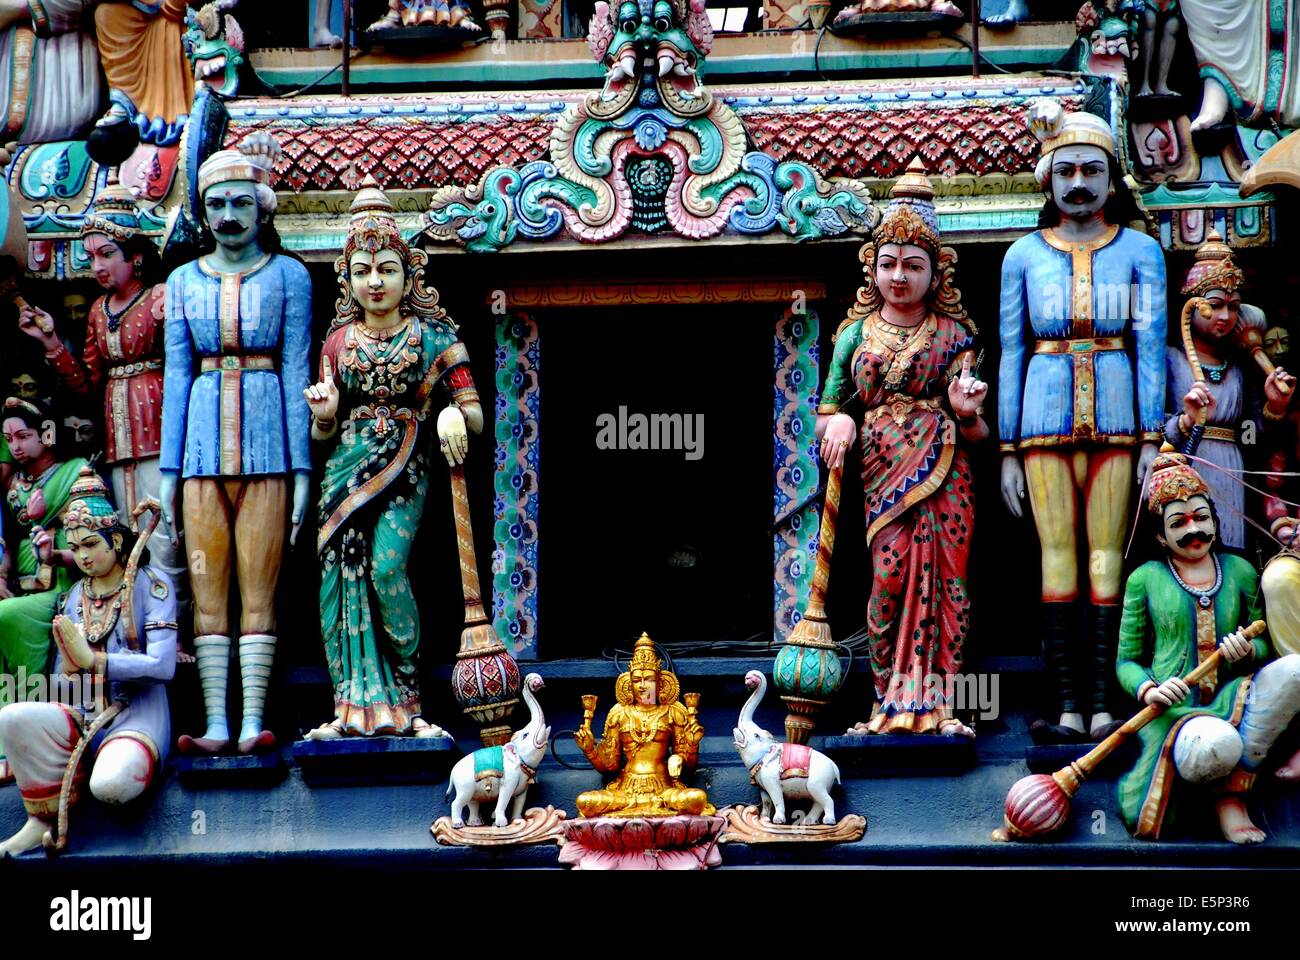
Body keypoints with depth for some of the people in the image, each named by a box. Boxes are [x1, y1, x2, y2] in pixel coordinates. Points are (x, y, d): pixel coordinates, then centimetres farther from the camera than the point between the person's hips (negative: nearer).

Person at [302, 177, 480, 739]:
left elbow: (474, 413, 2)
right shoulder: (339, 340, 12)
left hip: (403, 469, -3)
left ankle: (403, 700, -9)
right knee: (339, 578, -9)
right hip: (345, 469, 3)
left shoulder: (434, 335, 3)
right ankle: (355, 708, -3)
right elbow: (323, 431, 16)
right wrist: (324, 415, -7)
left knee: (385, 566, -23)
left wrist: (455, 414, -21)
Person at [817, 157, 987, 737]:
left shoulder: (953, 336, 9)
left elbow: (976, 433, 10)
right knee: (890, 579, -13)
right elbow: (826, 416, 13)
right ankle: (892, 704, -5)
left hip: (945, 474, 0)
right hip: (883, 473, 0)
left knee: (945, 581, -7)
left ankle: (938, 705, -4)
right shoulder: (856, 335, 11)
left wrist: (965, 413, -13)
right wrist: (840, 423, -9)